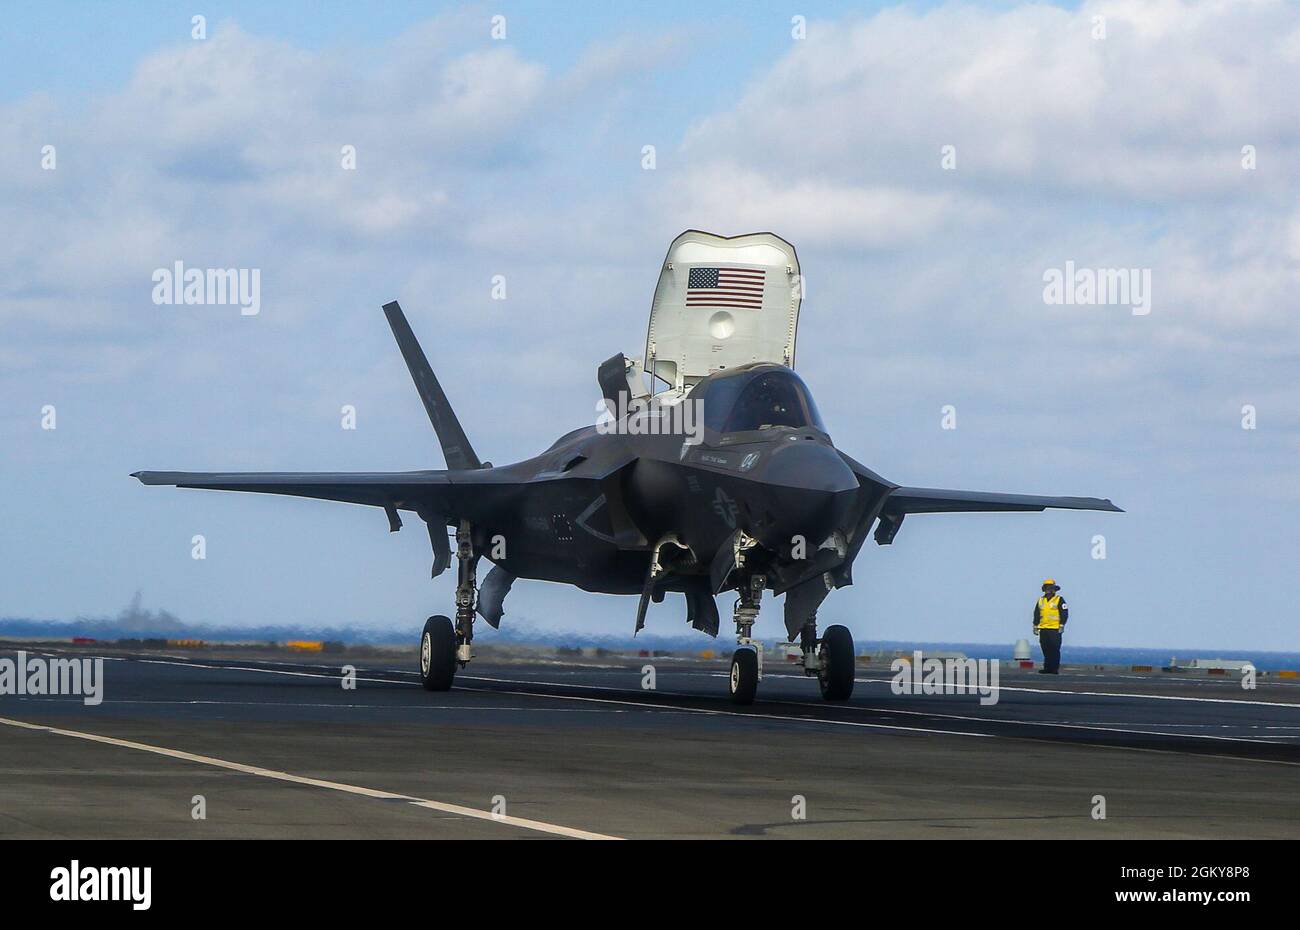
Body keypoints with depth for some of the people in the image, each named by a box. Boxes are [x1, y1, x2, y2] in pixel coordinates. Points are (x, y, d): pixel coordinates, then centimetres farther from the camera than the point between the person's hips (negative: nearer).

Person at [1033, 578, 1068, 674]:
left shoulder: (1059, 600, 0)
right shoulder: (1041, 601, 16)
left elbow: (1064, 613, -5)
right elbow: (1036, 614, 19)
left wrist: (1061, 626, -11)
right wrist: (1035, 626, 13)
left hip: (1055, 630, -5)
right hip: (1043, 629, 5)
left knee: (1054, 650, -6)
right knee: (1046, 651, 6)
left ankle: (1055, 669, -4)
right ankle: (1047, 668, 10)